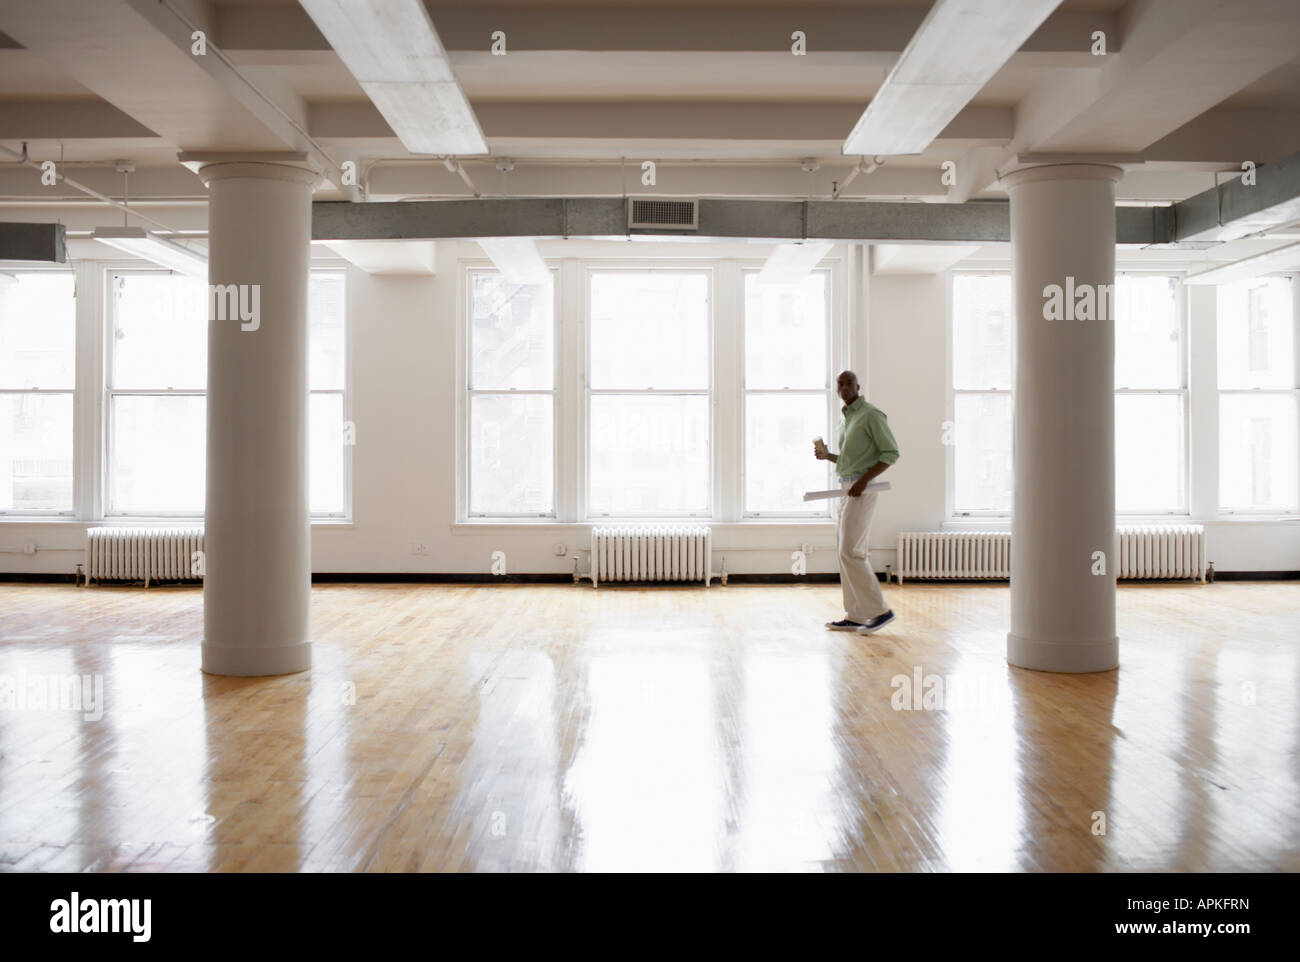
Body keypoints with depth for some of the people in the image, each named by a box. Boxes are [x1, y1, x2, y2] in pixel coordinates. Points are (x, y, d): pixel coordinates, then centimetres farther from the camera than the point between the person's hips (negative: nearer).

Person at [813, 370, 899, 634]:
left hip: (862, 489, -9)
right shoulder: (844, 419, 18)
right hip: (846, 489, 9)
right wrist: (826, 456, 8)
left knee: (850, 552, -13)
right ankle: (855, 616, 12)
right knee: (850, 553, 8)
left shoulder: (871, 415, -9)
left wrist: (864, 481, -21)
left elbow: (891, 452, -13)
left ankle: (879, 610, -5)